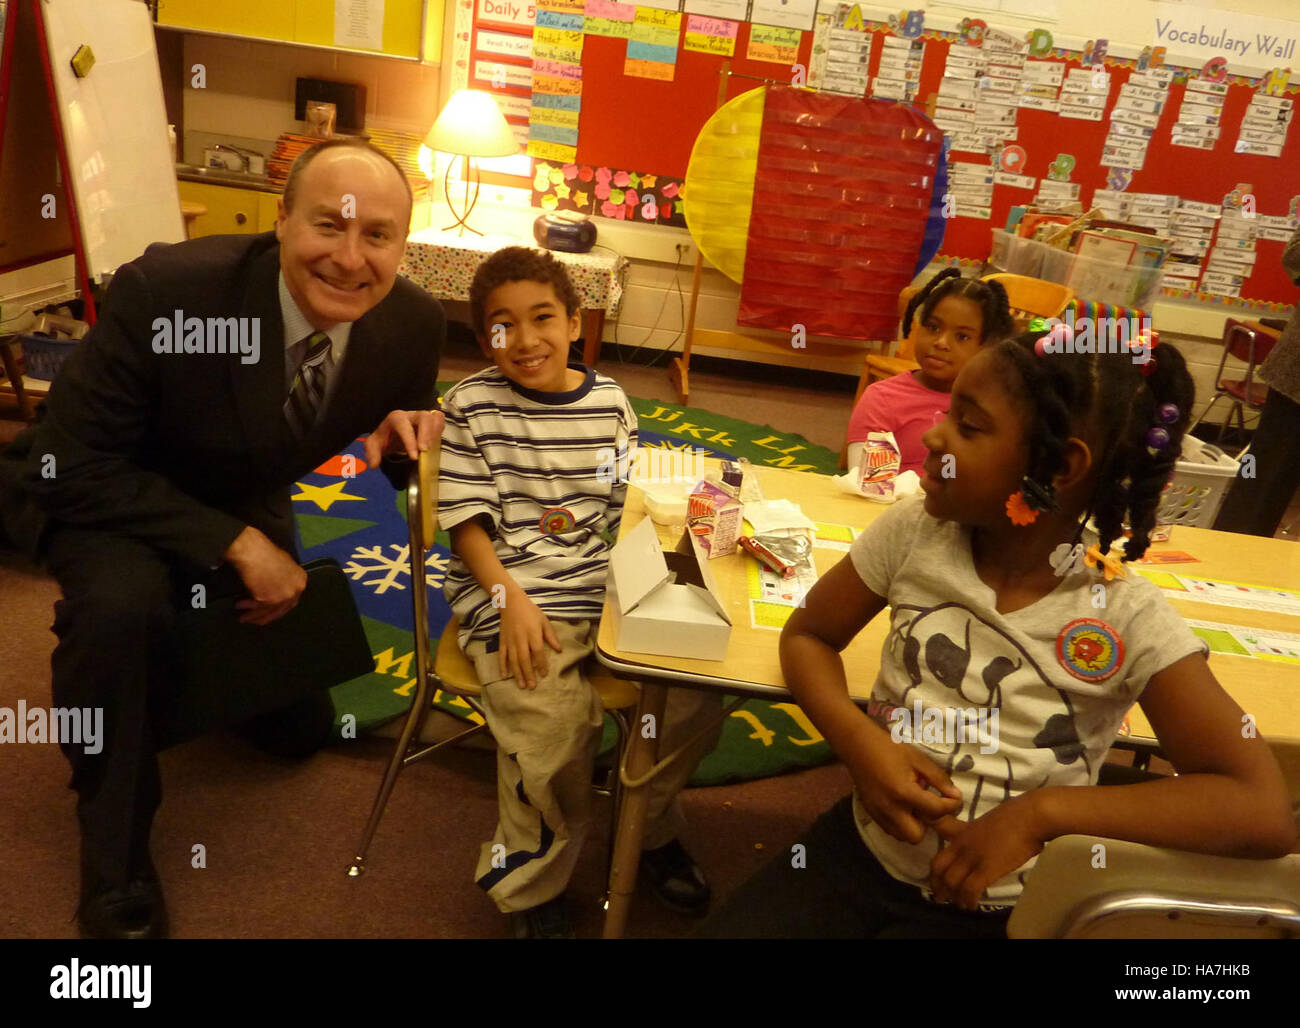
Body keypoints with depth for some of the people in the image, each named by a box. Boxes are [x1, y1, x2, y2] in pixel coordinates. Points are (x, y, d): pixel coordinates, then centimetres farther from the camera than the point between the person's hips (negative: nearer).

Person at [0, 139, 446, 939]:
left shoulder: (414, 323, -21)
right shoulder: (164, 291, -34)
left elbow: (383, 452, -3)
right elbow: (72, 466, -27)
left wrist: (407, 438, -28)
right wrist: (233, 545, -32)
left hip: (249, 509, 5)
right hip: (111, 500, -4)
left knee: (302, 727, 12)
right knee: (120, 603, -39)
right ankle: (115, 838, -11)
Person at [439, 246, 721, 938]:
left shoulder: (610, 402, 7)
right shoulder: (471, 405, -2)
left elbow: (630, 507, 12)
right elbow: (466, 522, -4)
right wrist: (510, 599, -17)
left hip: (605, 585, 4)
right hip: (513, 592, -4)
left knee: (696, 703, -9)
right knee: (554, 735, -23)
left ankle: (649, 829, 23)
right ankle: (532, 893, 9)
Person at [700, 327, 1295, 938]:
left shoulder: (1128, 620, -18)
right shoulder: (914, 532, -10)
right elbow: (808, 635, 2)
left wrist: (1045, 812, -26)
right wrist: (858, 741, -18)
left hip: (993, 910, -2)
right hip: (861, 849, 3)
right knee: (725, 927, -14)